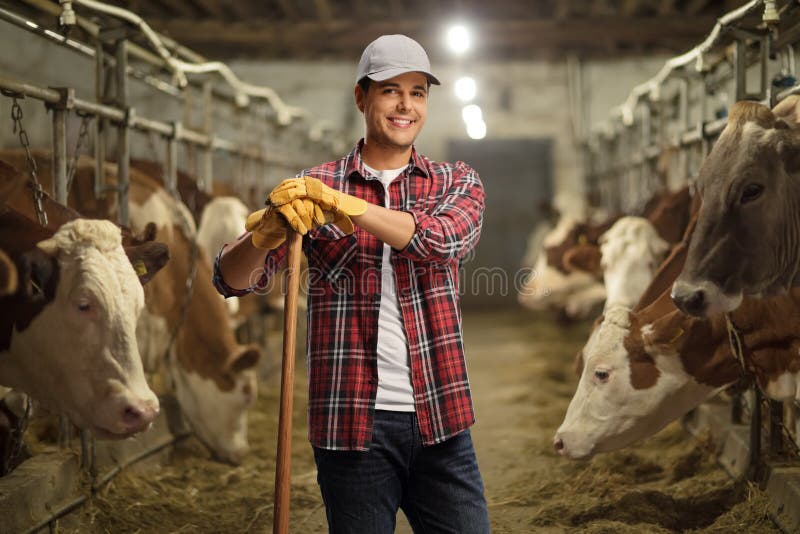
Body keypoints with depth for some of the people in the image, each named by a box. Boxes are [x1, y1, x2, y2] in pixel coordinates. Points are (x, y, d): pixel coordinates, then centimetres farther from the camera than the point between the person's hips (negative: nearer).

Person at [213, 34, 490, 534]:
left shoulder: (457, 182, 8)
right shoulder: (312, 190, 4)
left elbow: (443, 239, -15)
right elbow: (232, 278, -3)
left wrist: (345, 206, -28)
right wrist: (267, 233, -26)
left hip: (439, 421, 1)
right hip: (353, 423, -1)